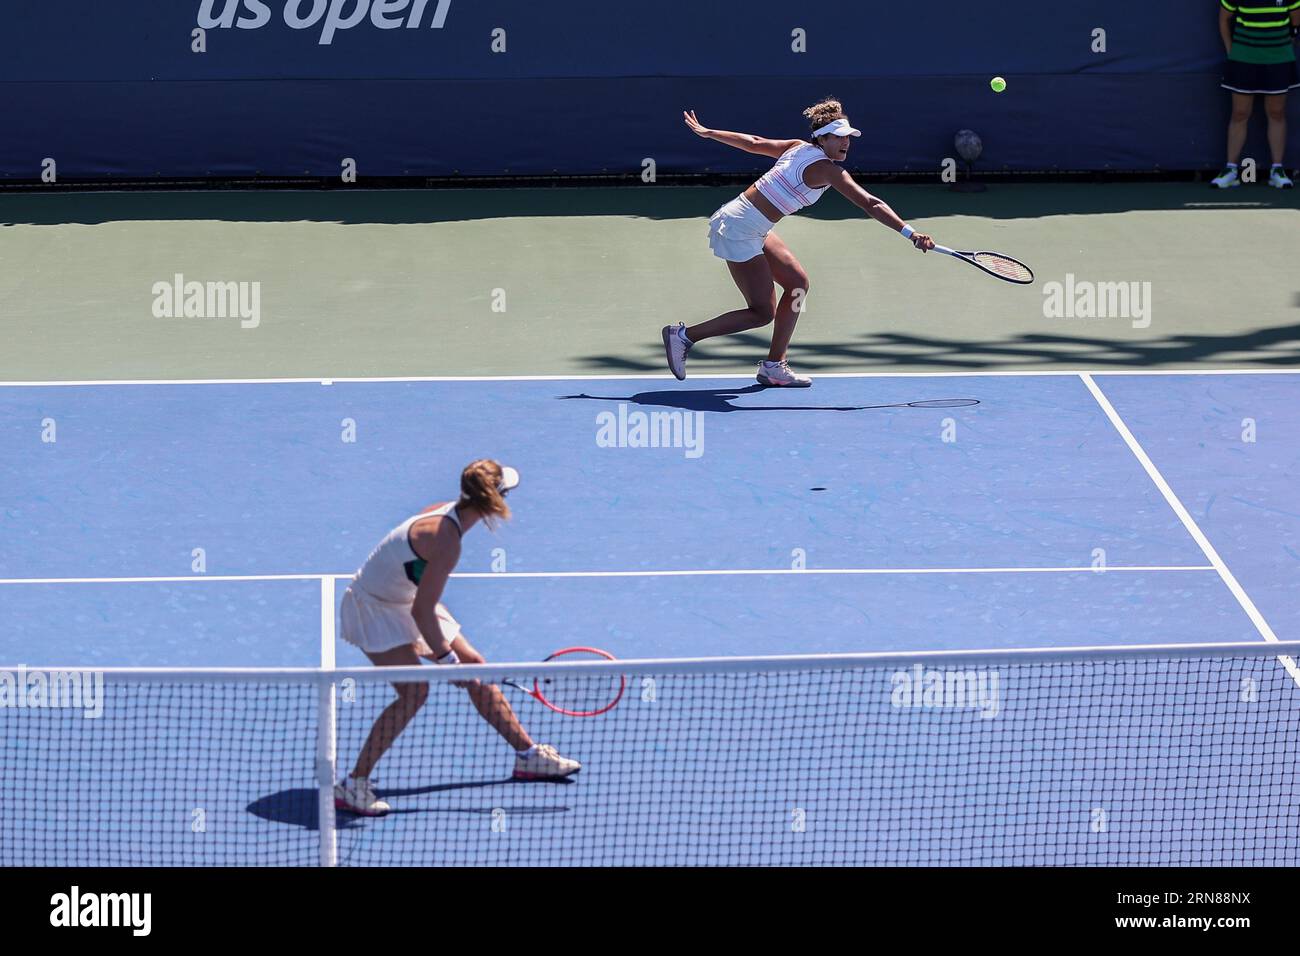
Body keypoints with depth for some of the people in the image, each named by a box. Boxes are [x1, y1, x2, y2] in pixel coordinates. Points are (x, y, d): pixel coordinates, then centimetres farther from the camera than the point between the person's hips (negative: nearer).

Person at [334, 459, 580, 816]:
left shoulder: (446, 513, -4)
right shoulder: (446, 539, -32)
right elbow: (422, 611, -28)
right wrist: (444, 655, -17)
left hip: (403, 599, 10)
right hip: (373, 606, -10)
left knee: (473, 665, 11)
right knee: (415, 691, -22)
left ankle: (528, 755, 23)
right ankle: (352, 786, -16)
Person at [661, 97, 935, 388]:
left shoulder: (799, 147, 7)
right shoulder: (826, 169, -18)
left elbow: (753, 142, 17)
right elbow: (870, 204, -24)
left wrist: (707, 132, 28)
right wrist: (911, 233, -27)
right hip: (739, 230, -10)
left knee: (797, 282, 12)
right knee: (763, 313, -4)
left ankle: (774, 365, 15)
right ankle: (684, 336, 1)